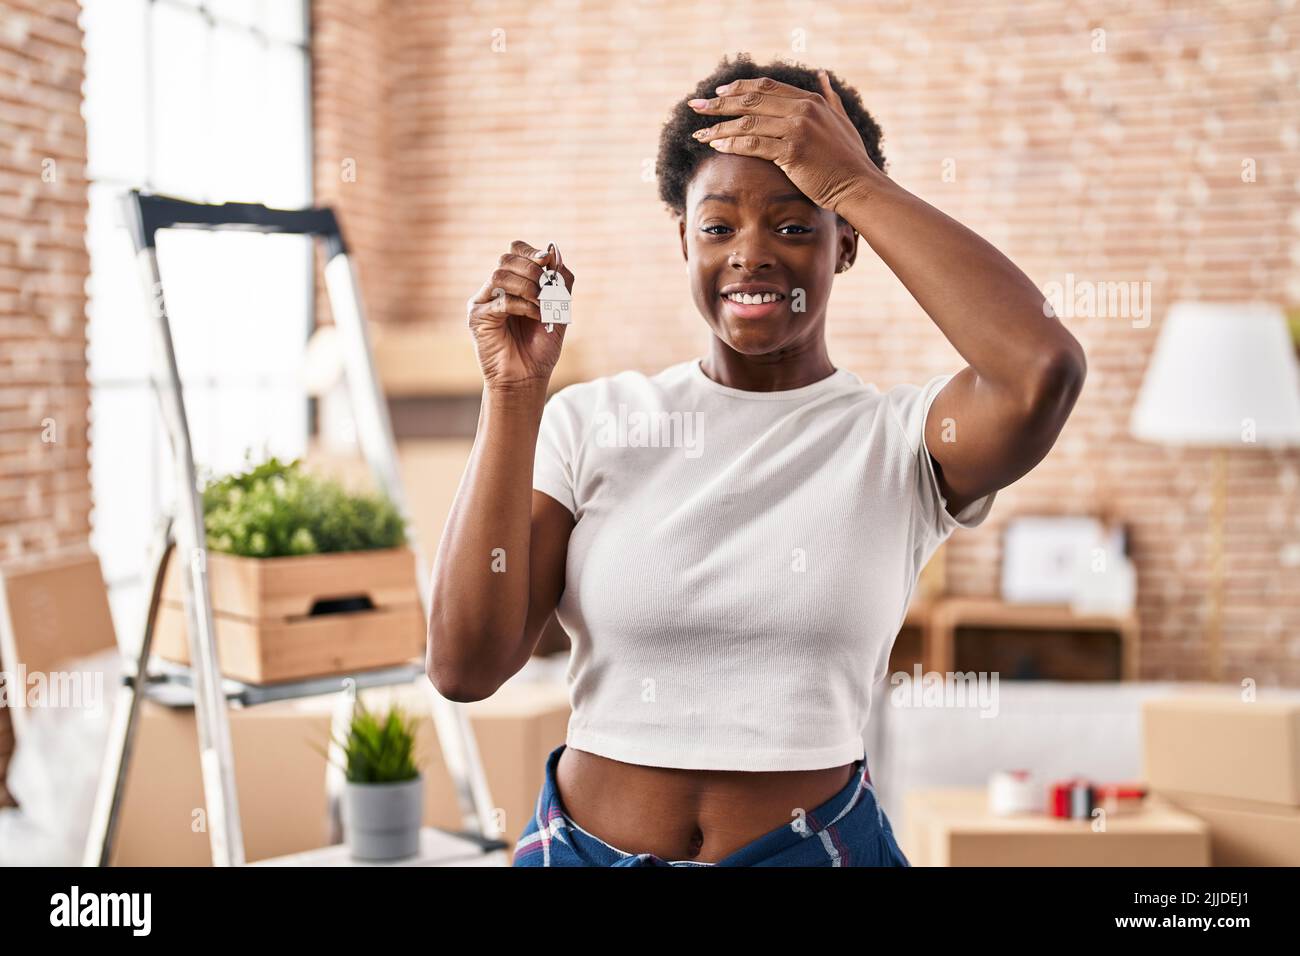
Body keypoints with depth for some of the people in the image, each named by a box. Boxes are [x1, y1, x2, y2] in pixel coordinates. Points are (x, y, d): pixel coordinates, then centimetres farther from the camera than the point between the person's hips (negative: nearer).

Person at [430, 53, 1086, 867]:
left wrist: (856, 183, -20)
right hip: (583, 844, 1)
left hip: (816, 844, -1)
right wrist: (513, 395, -16)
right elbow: (466, 666, -11)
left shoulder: (901, 440, -8)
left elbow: (1045, 368, -30)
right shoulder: (588, 423, -4)